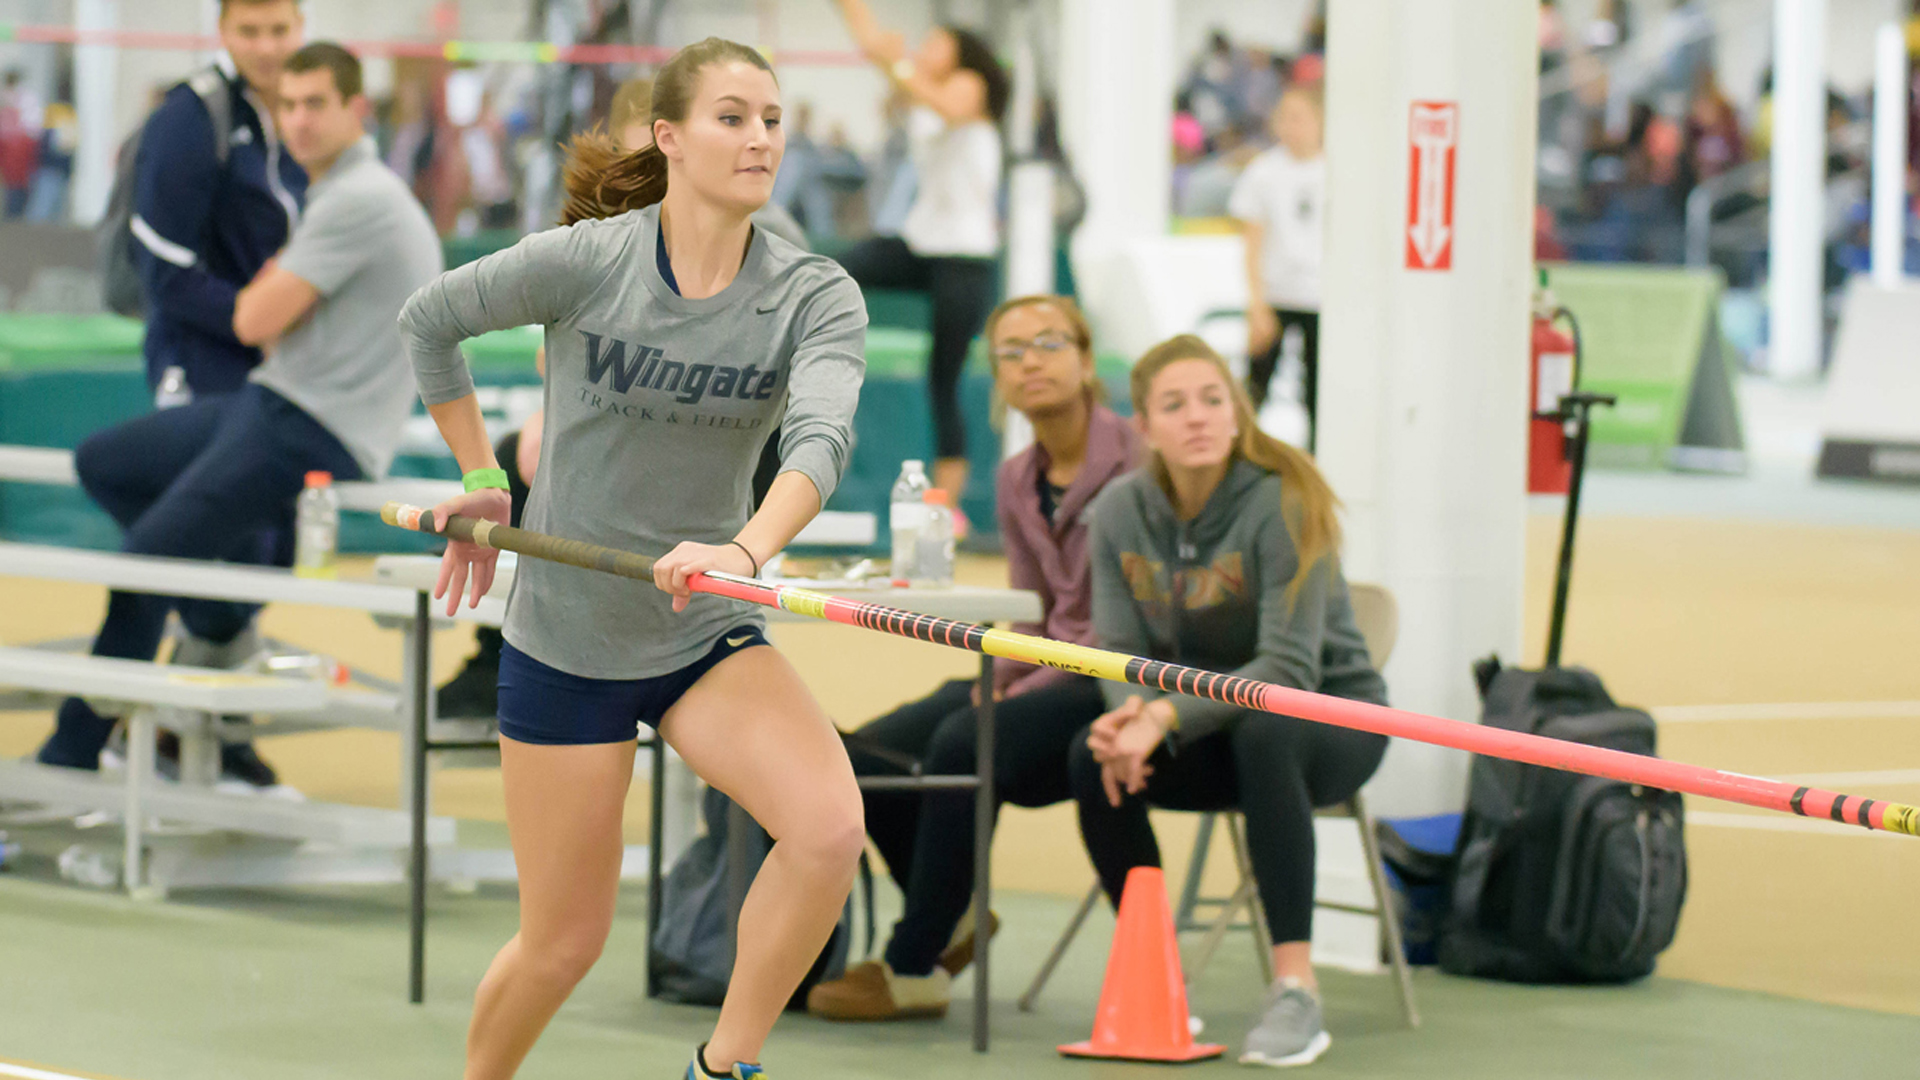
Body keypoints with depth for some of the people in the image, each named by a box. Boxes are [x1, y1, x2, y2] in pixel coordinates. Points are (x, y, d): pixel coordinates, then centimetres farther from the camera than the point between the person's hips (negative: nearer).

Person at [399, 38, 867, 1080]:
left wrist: (746, 549, -48)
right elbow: (427, 320, 5)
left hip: (711, 639, 2)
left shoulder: (816, 297, -10)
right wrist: (482, 479, 6)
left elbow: (822, 436, -29)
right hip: (566, 638, -2)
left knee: (828, 828, -25)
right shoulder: (580, 262, -14)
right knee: (564, 941, 4)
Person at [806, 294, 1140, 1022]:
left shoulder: (1136, 459, -10)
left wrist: (1032, 688, -19)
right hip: (1044, 675, 8)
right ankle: (951, 922, 13)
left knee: (964, 742, -30)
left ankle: (913, 970, -18)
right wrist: (995, 681, -4)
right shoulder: (1017, 482, 13)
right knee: (872, 753, -9)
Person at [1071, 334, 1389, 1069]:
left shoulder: (1282, 504, -21)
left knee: (1263, 734, -39)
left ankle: (1296, 989, -38)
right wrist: (1129, 712, -30)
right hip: (1212, 720, 5)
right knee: (1093, 758, -24)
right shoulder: (1119, 514, -5)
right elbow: (1121, 649, -5)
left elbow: (1289, 667, -27)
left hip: (1329, 716, -5)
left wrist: (1166, 717, -39)